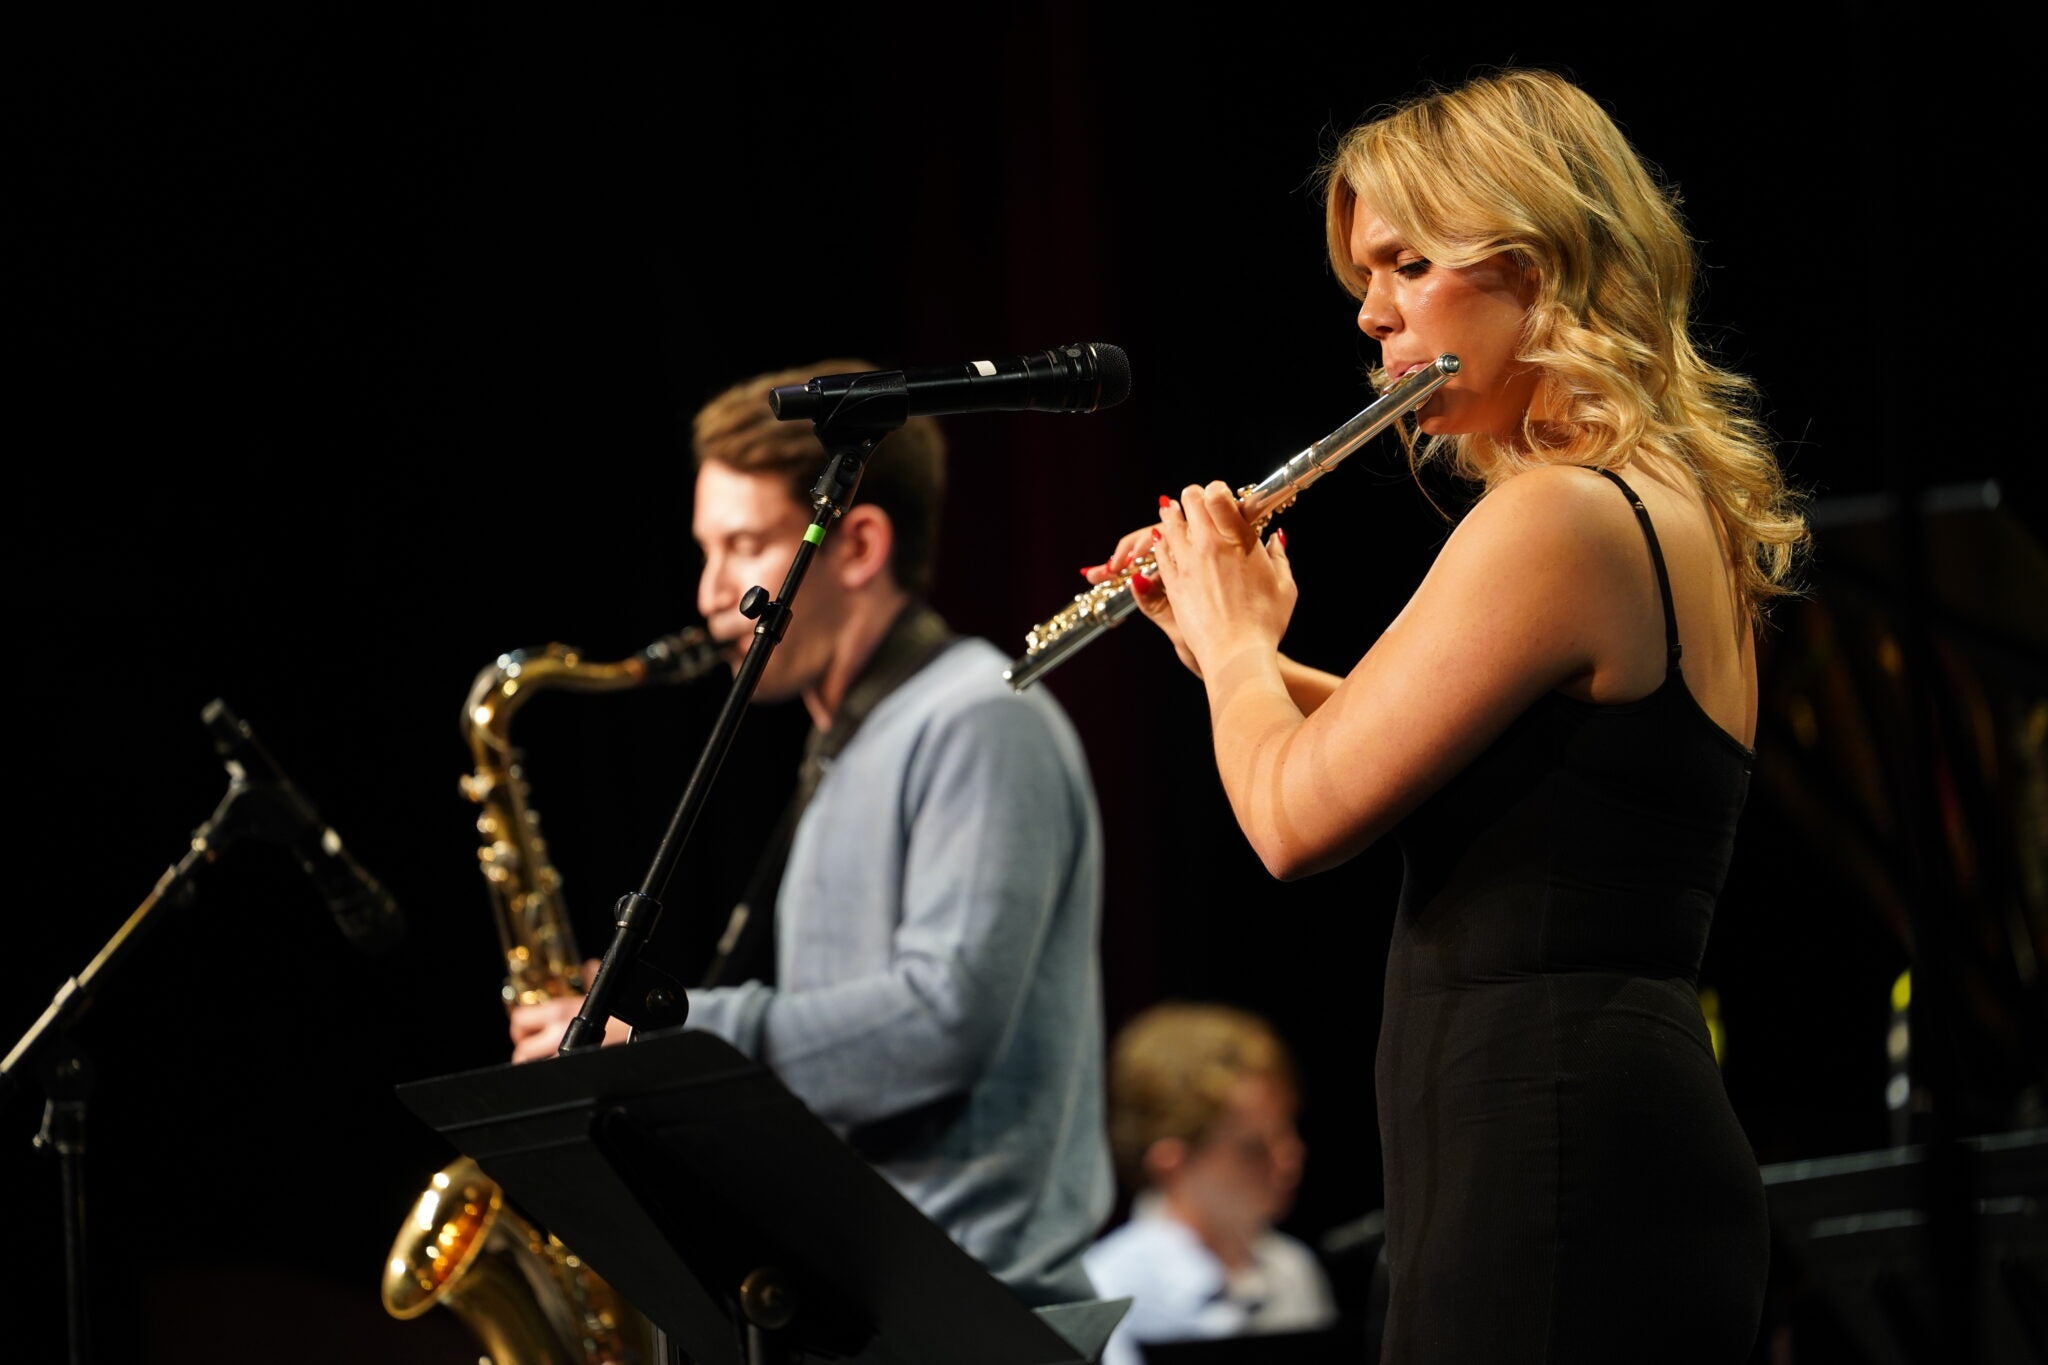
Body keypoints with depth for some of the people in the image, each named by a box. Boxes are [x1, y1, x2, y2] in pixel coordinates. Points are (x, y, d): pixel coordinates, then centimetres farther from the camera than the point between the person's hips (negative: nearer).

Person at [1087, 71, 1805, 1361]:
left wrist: (1234, 642, 6)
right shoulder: (1680, 509, 16)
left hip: (1551, 1175, -10)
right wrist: (1249, 653, 27)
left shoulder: (1558, 520, -15)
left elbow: (1297, 818, -14)